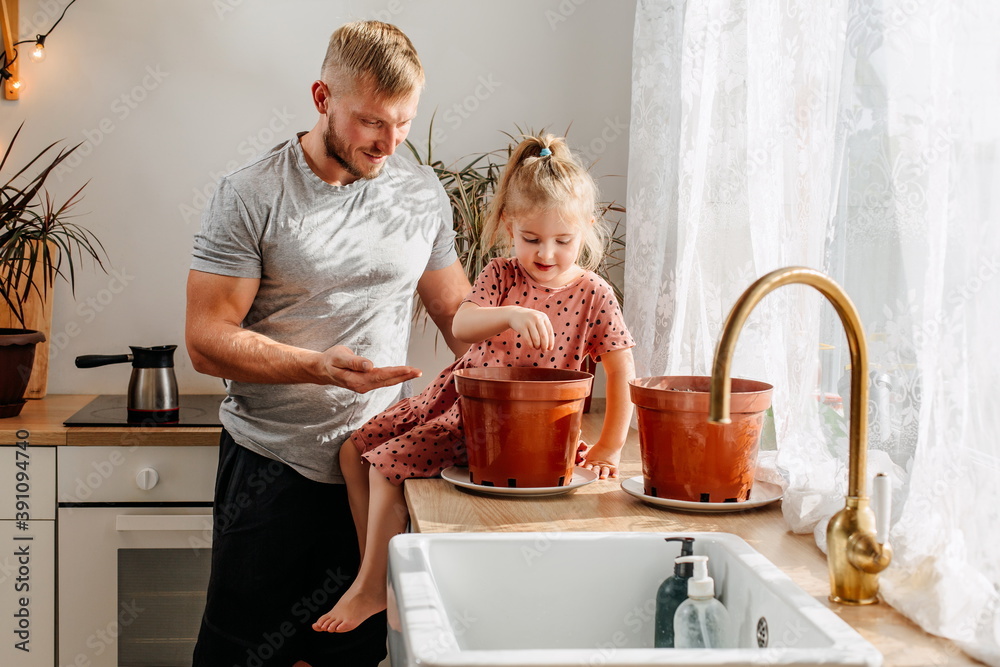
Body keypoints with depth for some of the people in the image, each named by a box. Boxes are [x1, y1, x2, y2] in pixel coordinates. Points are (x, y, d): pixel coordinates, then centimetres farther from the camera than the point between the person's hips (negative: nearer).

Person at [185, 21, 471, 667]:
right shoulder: (252, 195, -9)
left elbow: (456, 311, 13)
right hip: (271, 466, -3)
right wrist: (320, 367, -25)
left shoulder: (423, 192, 5)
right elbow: (207, 338, -11)